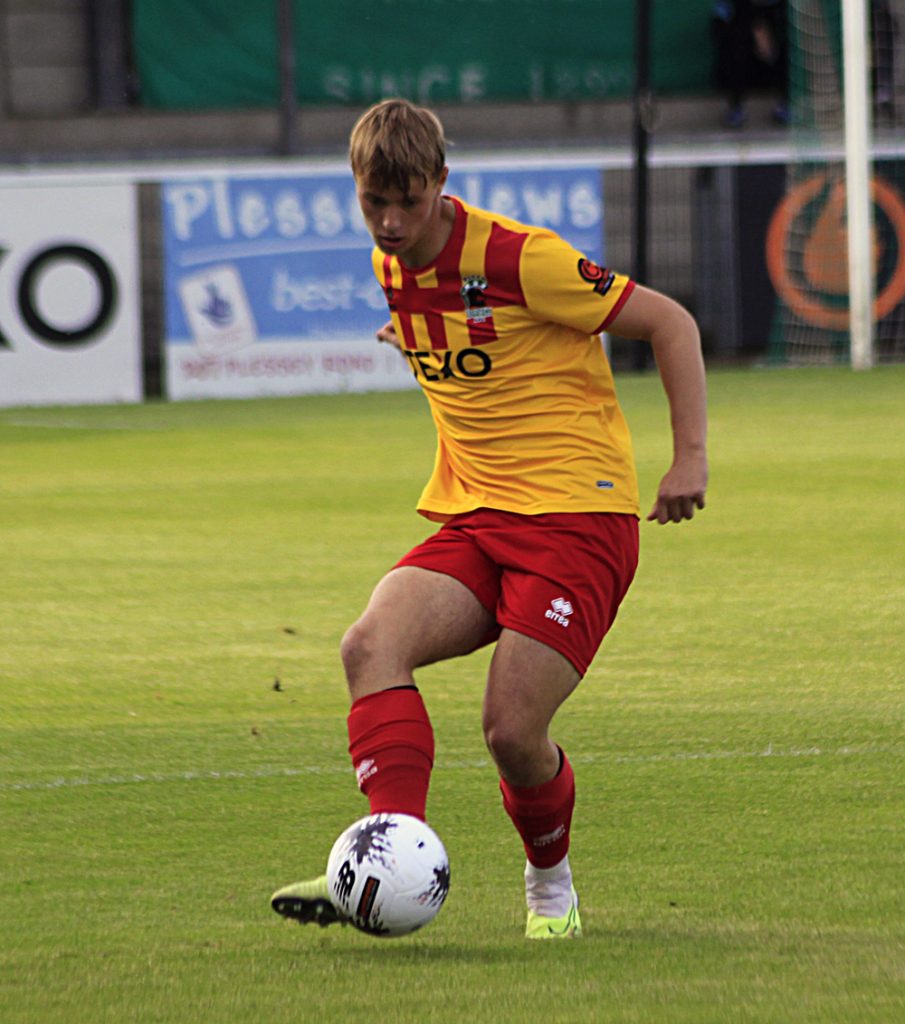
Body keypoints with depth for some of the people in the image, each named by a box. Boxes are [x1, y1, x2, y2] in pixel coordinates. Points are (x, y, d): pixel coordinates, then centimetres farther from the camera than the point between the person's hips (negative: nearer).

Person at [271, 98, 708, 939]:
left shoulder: (522, 260, -14)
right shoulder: (392, 268, 7)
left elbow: (670, 323, -7)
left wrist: (690, 456, -10)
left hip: (578, 519, -6)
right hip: (472, 520, 6)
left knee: (512, 730, -16)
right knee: (373, 642, -24)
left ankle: (550, 881, 15)